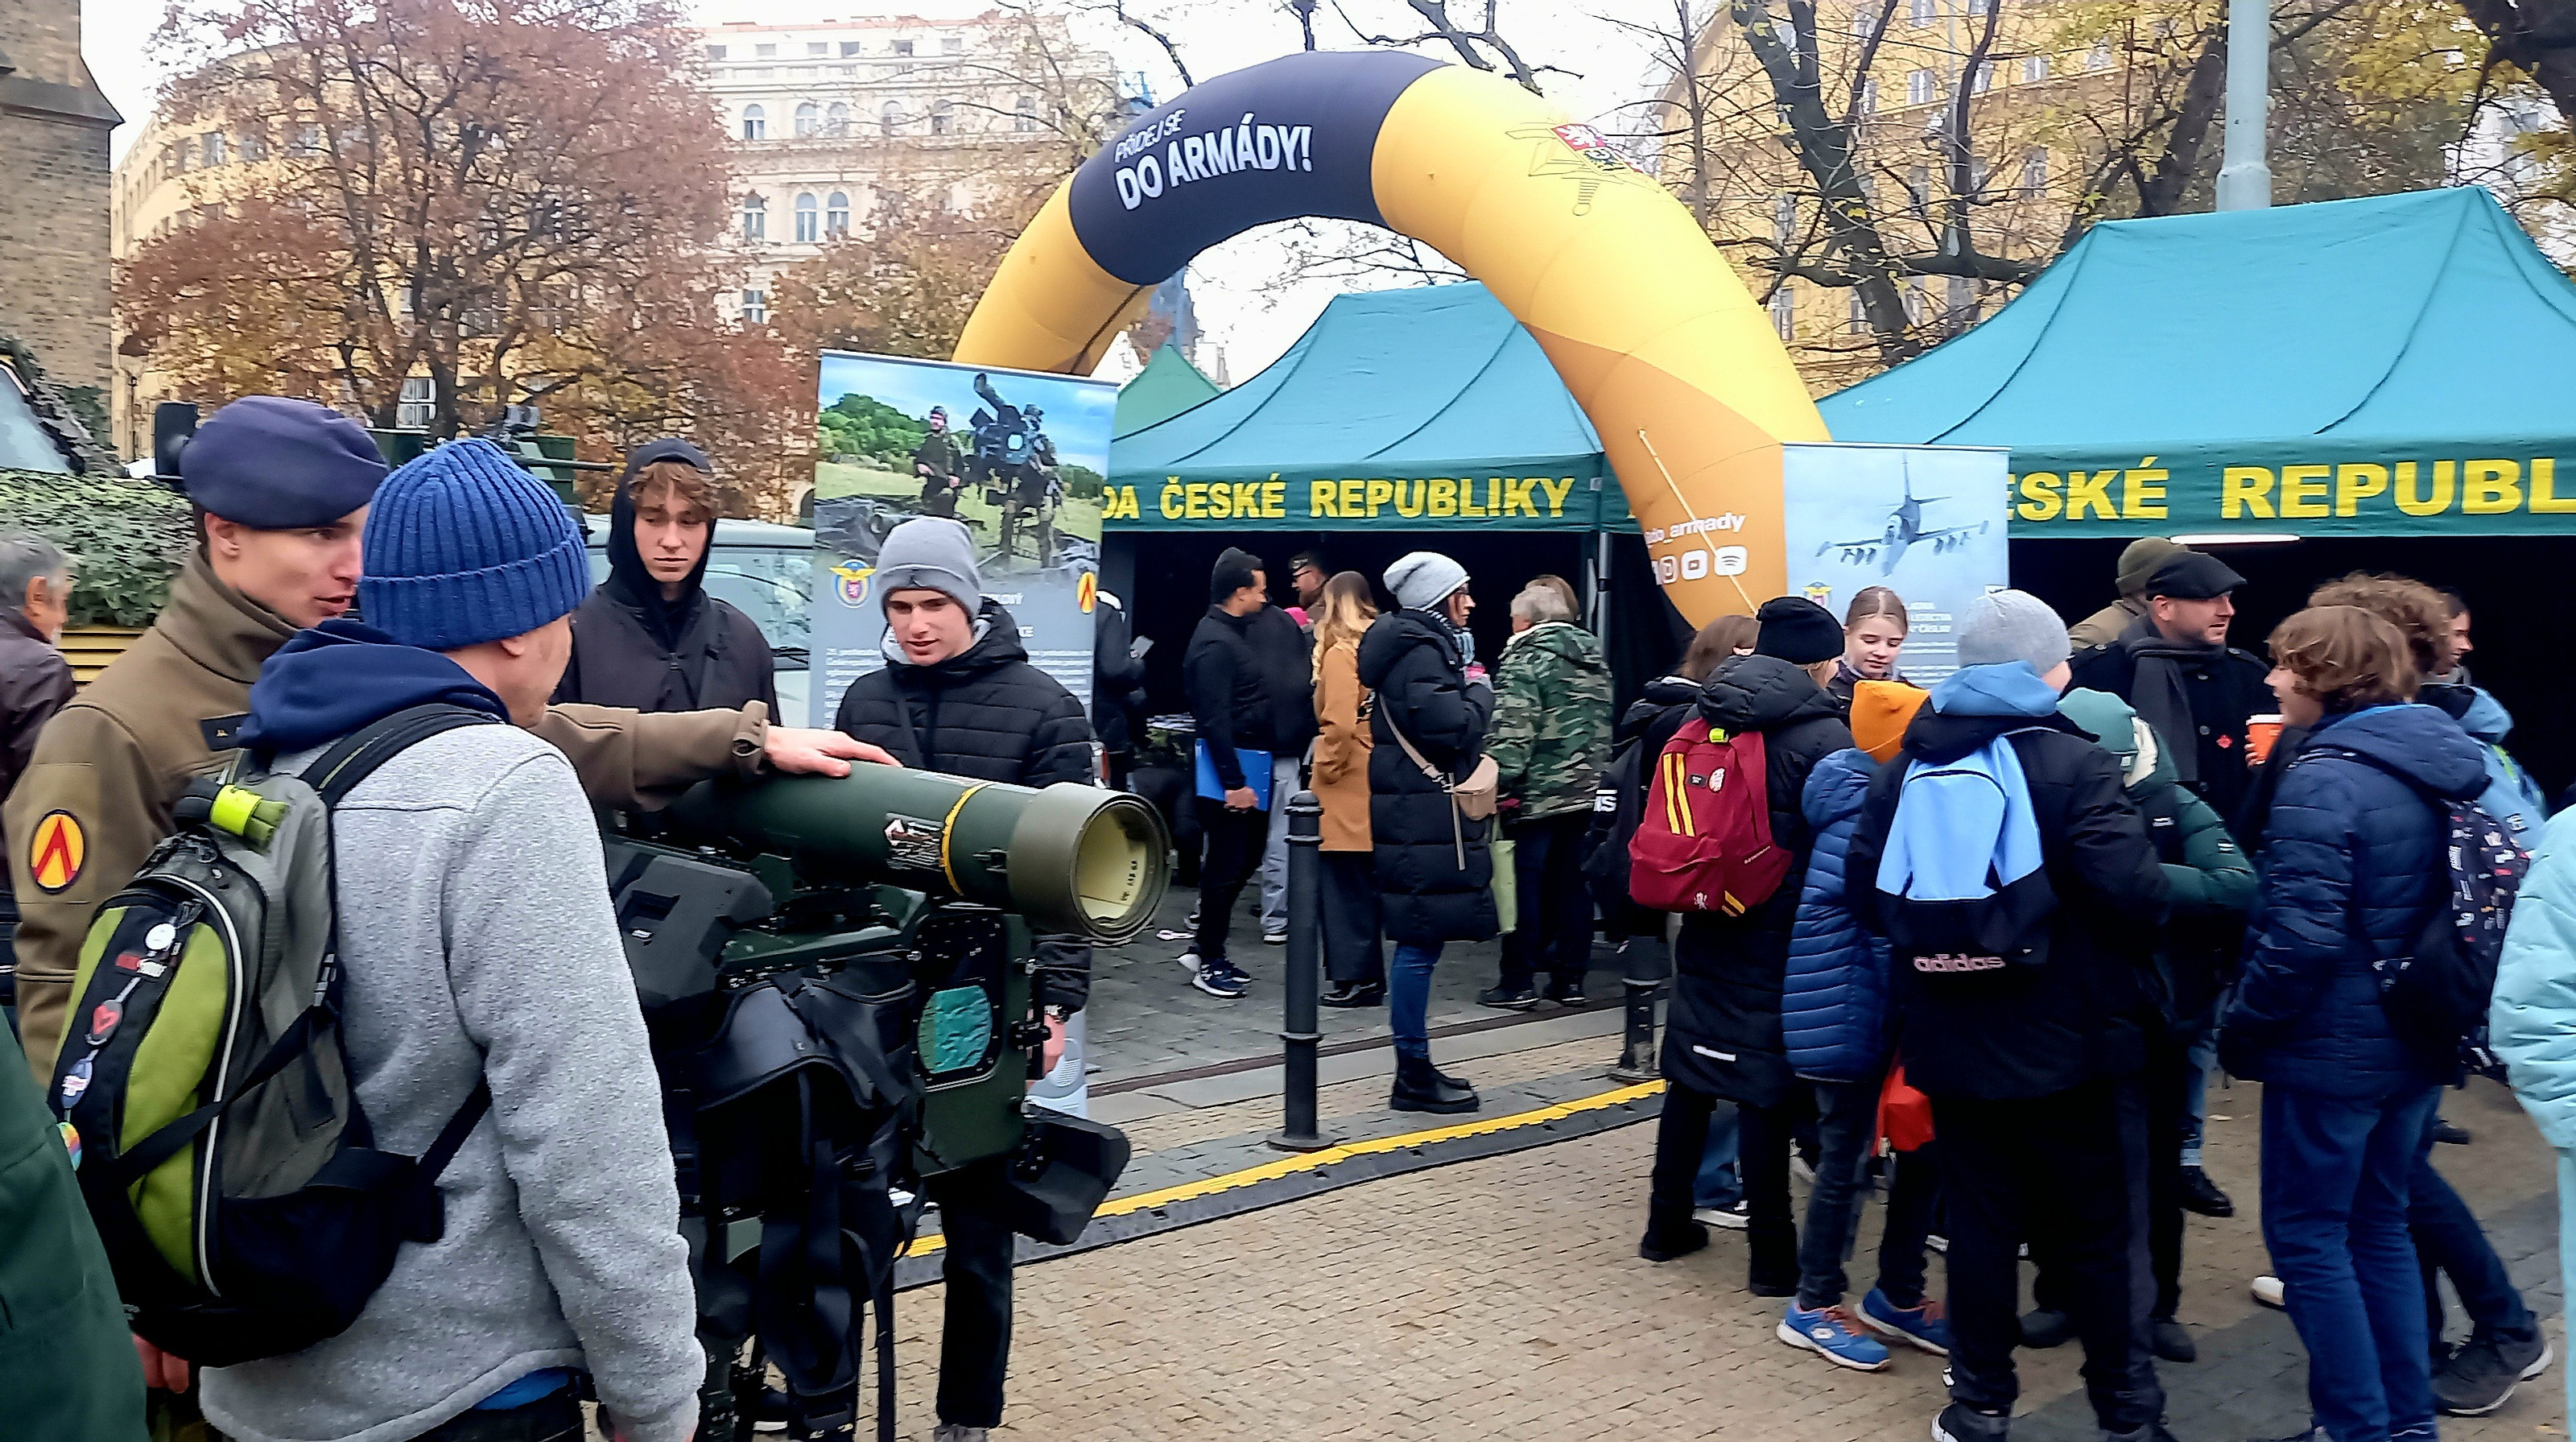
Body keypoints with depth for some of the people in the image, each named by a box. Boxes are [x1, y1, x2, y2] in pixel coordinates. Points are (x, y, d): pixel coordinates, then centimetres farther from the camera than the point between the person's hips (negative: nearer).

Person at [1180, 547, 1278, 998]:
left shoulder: (1235, 632, 14)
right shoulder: (1215, 642, -17)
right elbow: (1214, 719, -22)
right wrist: (1234, 783, -23)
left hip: (1251, 762, 10)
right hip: (1231, 766, -10)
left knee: (1245, 858, 15)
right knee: (1226, 865, -2)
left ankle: (1204, 947, 24)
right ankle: (1209, 962, 9)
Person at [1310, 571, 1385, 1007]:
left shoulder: (1341, 653, -12)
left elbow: (1339, 724, -20)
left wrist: (1327, 767, -6)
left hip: (1346, 788, -8)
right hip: (1375, 782, 8)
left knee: (1346, 884, -2)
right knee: (1365, 884, 13)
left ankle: (1356, 977, 1)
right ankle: (1368, 975, 20)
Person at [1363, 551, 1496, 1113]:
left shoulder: (1422, 644, 19)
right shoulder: (1421, 651, -14)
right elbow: (1448, 727, -22)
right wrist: (1479, 688, -5)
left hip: (1420, 817, 11)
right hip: (1425, 820, -11)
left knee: (1419, 942, 14)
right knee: (1421, 941, -6)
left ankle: (1416, 1067, 21)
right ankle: (1414, 1075, 0)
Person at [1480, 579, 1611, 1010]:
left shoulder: (1525, 659, -10)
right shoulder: (1594, 658, 14)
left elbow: (1512, 731, -20)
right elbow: (1605, 726, 18)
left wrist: (1497, 781, -20)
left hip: (1536, 793, -7)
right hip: (1586, 792, 7)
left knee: (1525, 884, 0)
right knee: (1571, 884, 12)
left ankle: (1517, 984, 3)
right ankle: (1569, 980, 16)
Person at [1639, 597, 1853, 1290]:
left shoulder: (1709, 721, 7)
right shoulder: (1823, 737, -12)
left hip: (1705, 929, 6)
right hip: (1778, 940, -6)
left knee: (1691, 1074, 14)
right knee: (1766, 1089, 0)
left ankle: (1668, 1224, 26)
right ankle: (1773, 1254, 8)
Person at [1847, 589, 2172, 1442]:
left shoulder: (1906, 769, 3)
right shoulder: (2074, 764, -13)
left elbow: (1867, 895, 5)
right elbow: (2134, 897, -21)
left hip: (1952, 1047, 4)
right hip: (2071, 1046, -4)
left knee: (1980, 1224, 13)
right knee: (2103, 1234, 9)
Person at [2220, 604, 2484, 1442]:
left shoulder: (2325, 779, -20)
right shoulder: (2445, 760, 7)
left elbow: (2301, 937, -24)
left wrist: (2241, 1029, -12)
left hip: (2333, 1047, -8)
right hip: (2418, 1038, 8)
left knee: (2305, 1233, 5)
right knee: (2379, 1224, 19)